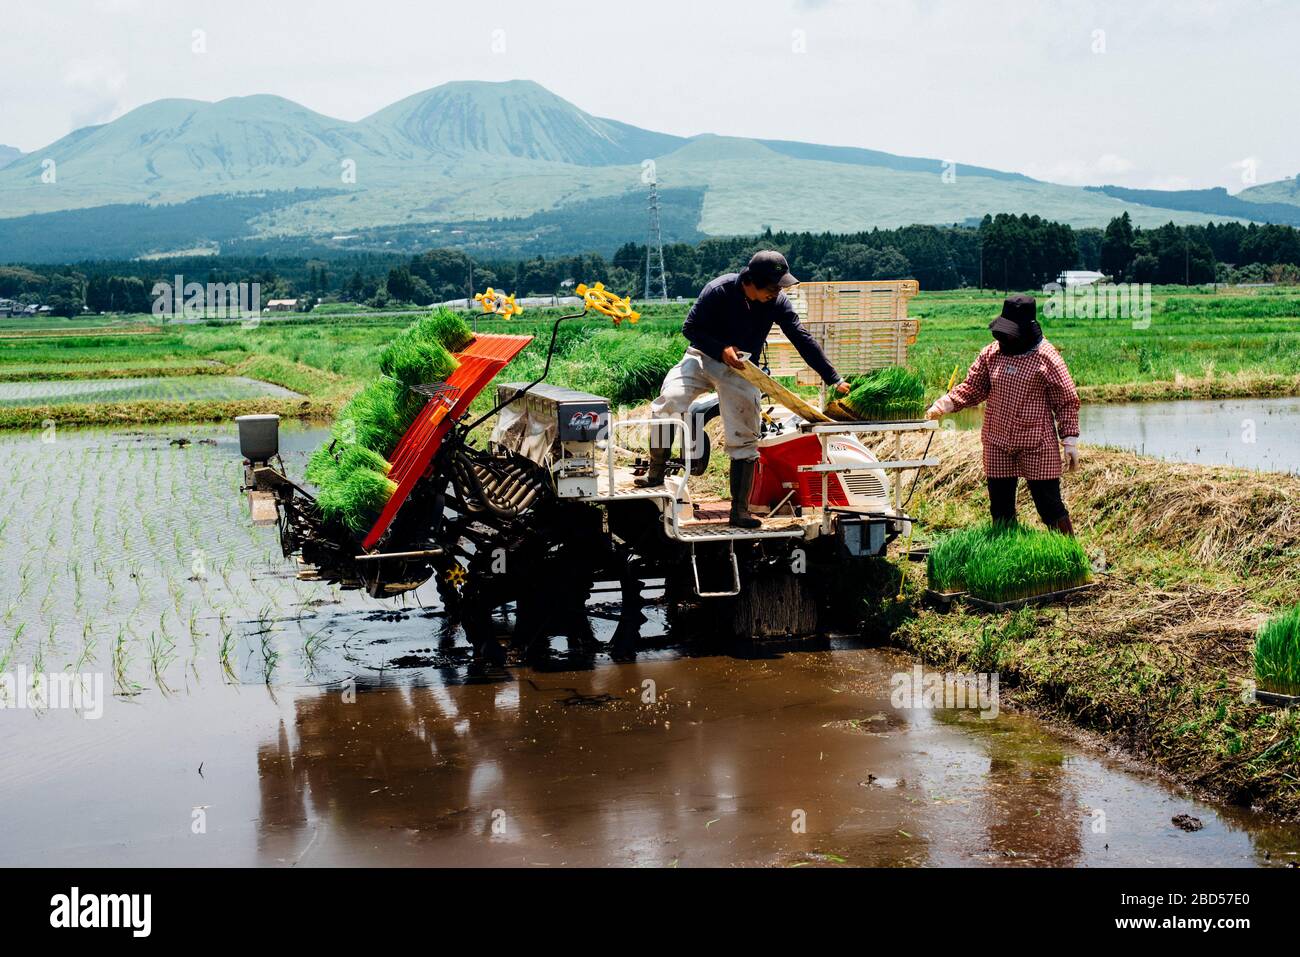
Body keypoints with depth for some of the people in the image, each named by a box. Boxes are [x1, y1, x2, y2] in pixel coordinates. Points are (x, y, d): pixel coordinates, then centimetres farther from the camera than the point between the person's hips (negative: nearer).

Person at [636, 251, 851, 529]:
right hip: (703, 358, -2)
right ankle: (656, 472, -8)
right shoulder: (719, 291, -22)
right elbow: (690, 328, -14)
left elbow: (802, 339, -10)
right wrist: (721, 350, -30)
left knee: (744, 439, -2)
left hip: (741, 369, 2)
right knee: (666, 404, -25)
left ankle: (740, 511, 3)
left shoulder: (777, 301, -13)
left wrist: (834, 379, -13)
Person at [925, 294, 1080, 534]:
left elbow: (1067, 401, -4)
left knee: (1050, 506, -2)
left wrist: (1070, 441, -6)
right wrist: (945, 404, -8)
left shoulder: (1046, 357, -8)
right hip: (997, 444, 5)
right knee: (1000, 510, 10)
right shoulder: (991, 353, 5)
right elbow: (972, 388, 10)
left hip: (1038, 445, -5)